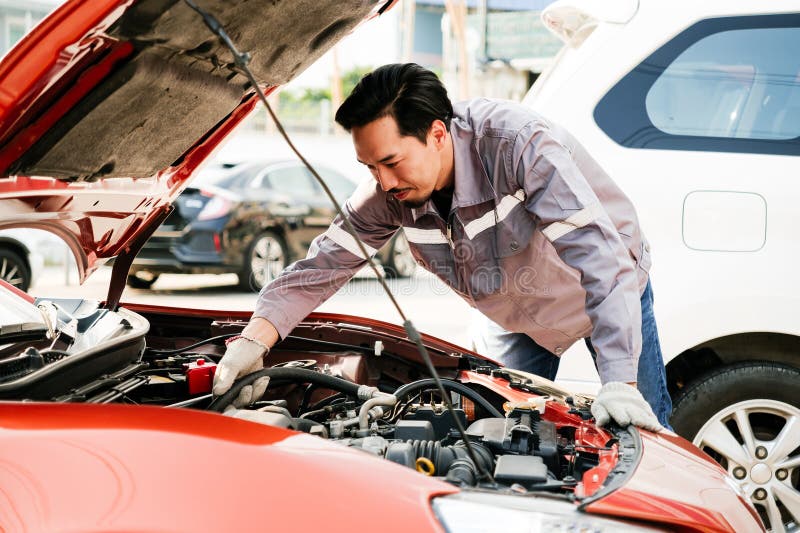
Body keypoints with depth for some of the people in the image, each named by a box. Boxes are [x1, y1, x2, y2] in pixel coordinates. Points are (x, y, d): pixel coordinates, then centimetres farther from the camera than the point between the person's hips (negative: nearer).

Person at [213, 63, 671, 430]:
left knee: (642, 437, 1)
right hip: (520, 315, 4)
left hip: (608, 293, -4)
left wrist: (621, 382, -52)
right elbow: (324, 265, -18)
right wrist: (254, 340, -35)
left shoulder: (520, 143, -40)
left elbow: (601, 257, -44)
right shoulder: (389, 194, -24)